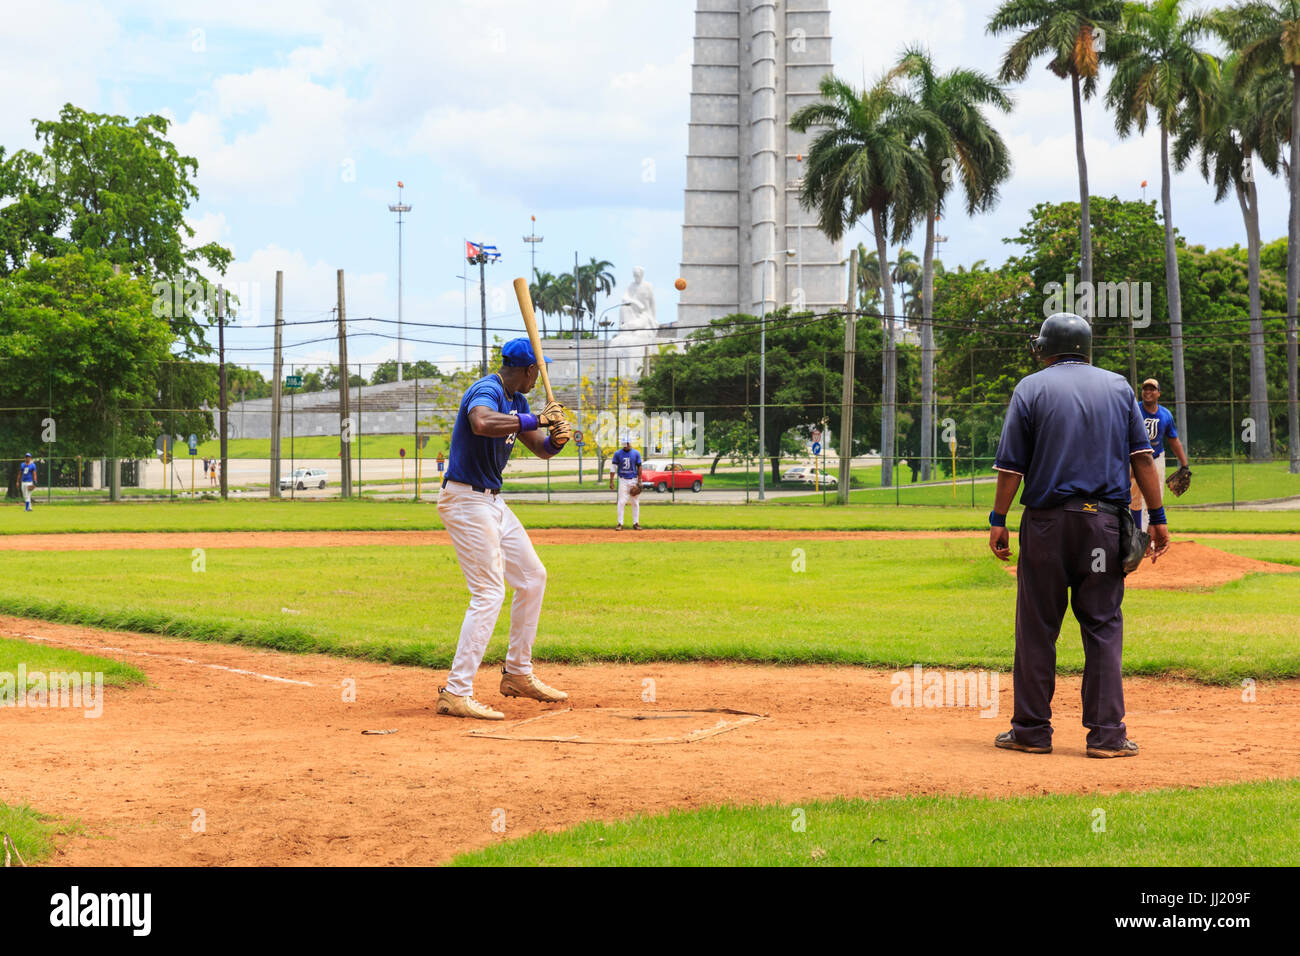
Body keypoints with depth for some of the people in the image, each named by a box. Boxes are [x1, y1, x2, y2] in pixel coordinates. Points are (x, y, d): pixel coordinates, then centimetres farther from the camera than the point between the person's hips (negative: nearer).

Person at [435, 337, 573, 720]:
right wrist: (536, 420, -34)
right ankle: (455, 694, -15)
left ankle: (518, 674, 26)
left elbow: (541, 447, 14)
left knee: (532, 577, 16)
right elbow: (482, 423, -42)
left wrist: (556, 438, -9)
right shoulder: (487, 391, -18)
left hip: (491, 502, 10)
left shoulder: (516, 400, 13)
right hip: (466, 500, -10)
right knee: (489, 593, -15)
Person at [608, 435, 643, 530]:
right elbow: (613, 467, 0)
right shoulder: (618, 454, 0)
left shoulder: (636, 453, 2)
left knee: (635, 503, 4)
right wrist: (611, 481, -7)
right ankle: (620, 524, -2)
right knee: (621, 502, -6)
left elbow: (639, 467, 5)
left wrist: (639, 481, -2)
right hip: (623, 480, -1)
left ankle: (636, 523, 12)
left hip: (634, 480, 1)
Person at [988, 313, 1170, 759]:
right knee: (1103, 626, 4)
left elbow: (1011, 466, -3)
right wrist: (1157, 517, 5)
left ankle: (1032, 730, 7)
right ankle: (1106, 734, 0)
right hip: (1104, 521, 2)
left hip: (1047, 521, -2)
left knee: (1037, 626, 5)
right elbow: (1142, 457, 4)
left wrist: (998, 520, 2)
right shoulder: (1118, 387, 10)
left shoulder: (1031, 388, 3)